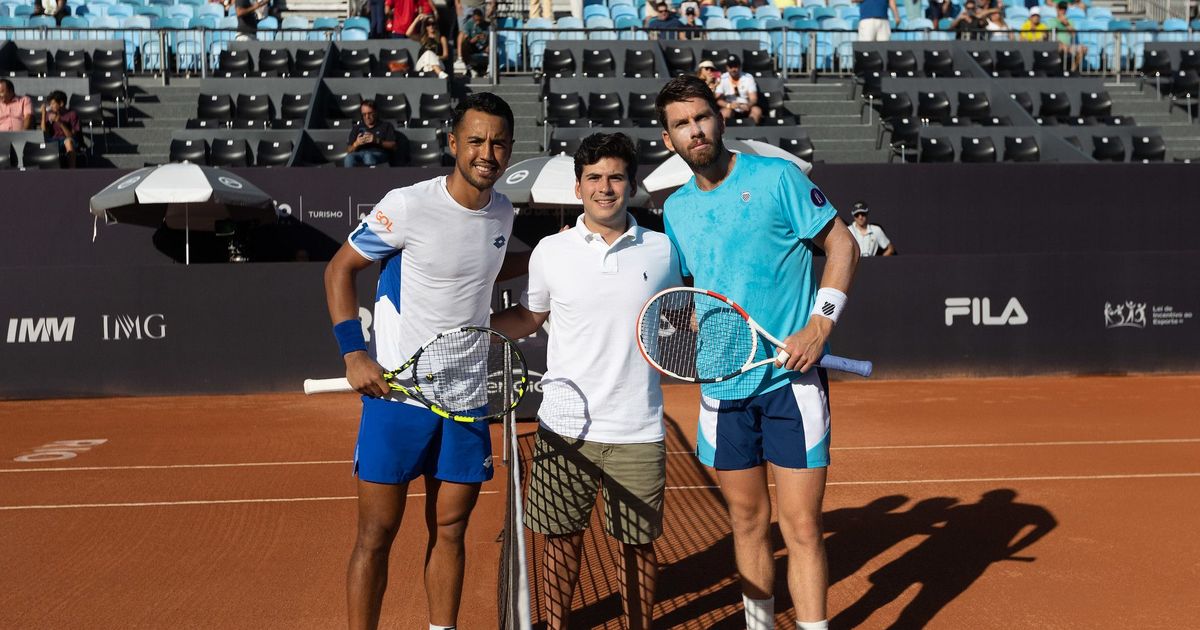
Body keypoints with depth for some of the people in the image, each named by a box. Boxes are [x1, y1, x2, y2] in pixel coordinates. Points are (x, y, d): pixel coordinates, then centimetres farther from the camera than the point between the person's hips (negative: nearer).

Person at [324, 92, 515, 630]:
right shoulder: (407, 205, -12)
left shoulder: (503, 213, 6)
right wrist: (353, 353, -13)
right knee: (377, 534, 1)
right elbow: (339, 269, -4)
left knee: (450, 529, 11)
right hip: (397, 391, -5)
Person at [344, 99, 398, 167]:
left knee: (368, 156, -40)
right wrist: (356, 144, -3)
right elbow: (349, 151, 21)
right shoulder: (357, 127, 27)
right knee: (349, 158, -35)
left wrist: (377, 141, -9)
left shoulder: (386, 125, 19)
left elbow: (393, 146, 7)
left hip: (378, 153, -2)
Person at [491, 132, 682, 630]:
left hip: (637, 431, 0)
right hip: (565, 425, 0)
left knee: (638, 544, 9)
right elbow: (527, 318, 14)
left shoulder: (662, 251, 4)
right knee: (560, 537, 9)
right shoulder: (551, 251, 2)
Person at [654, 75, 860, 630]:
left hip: (792, 379, -4)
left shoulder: (776, 177, -4)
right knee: (747, 519, 13)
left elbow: (842, 245, -2)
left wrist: (820, 322, -13)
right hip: (722, 387, 5)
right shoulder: (675, 209, 11)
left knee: (801, 527, -6)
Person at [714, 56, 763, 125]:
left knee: (757, 110, -29)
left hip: (746, 109, 2)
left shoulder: (748, 78, 1)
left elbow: (753, 98, -6)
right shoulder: (722, 79, -3)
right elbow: (718, 99, -11)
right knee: (726, 112, -35)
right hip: (731, 109, -2)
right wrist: (729, 105, -32)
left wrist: (748, 105, -30)